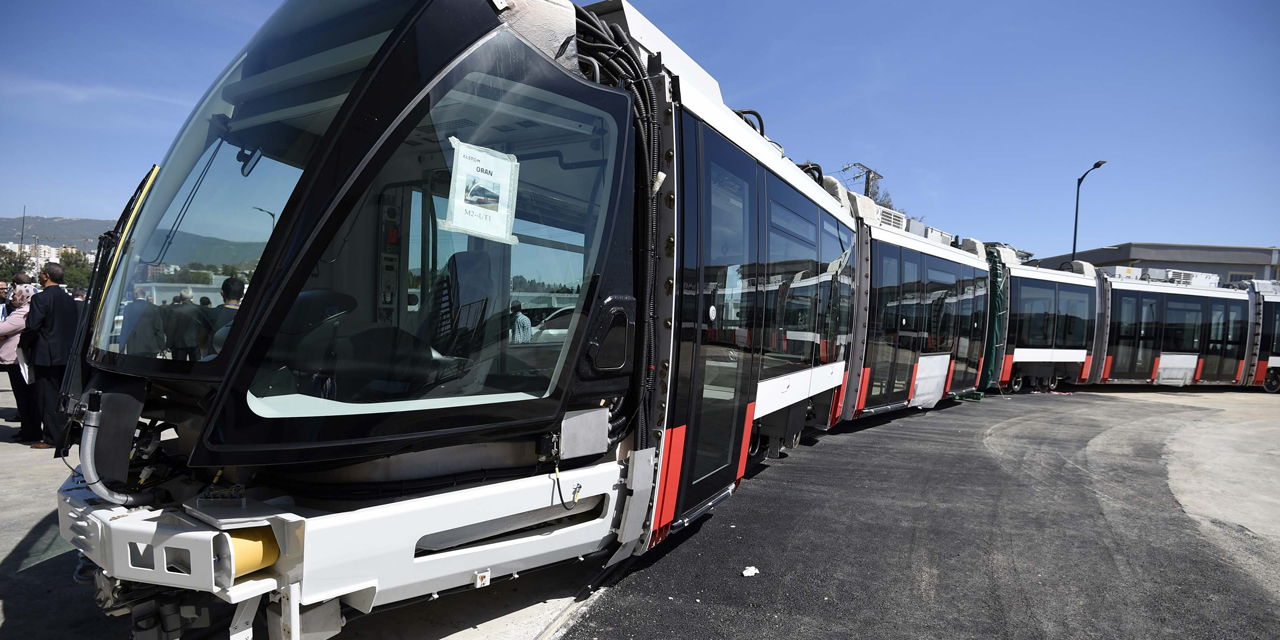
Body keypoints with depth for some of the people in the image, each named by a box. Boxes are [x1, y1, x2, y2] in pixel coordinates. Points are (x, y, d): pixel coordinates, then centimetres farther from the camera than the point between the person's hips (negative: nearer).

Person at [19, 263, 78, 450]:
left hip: (46, 355, -7)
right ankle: (64, 433, 19)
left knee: (47, 397, 0)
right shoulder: (69, 299, 8)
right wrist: (68, 345, 18)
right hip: (66, 354, 7)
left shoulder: (40, 298, -13)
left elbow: (32, 327, -15)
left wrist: (22, 344, 0)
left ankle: (52, 438, 2)